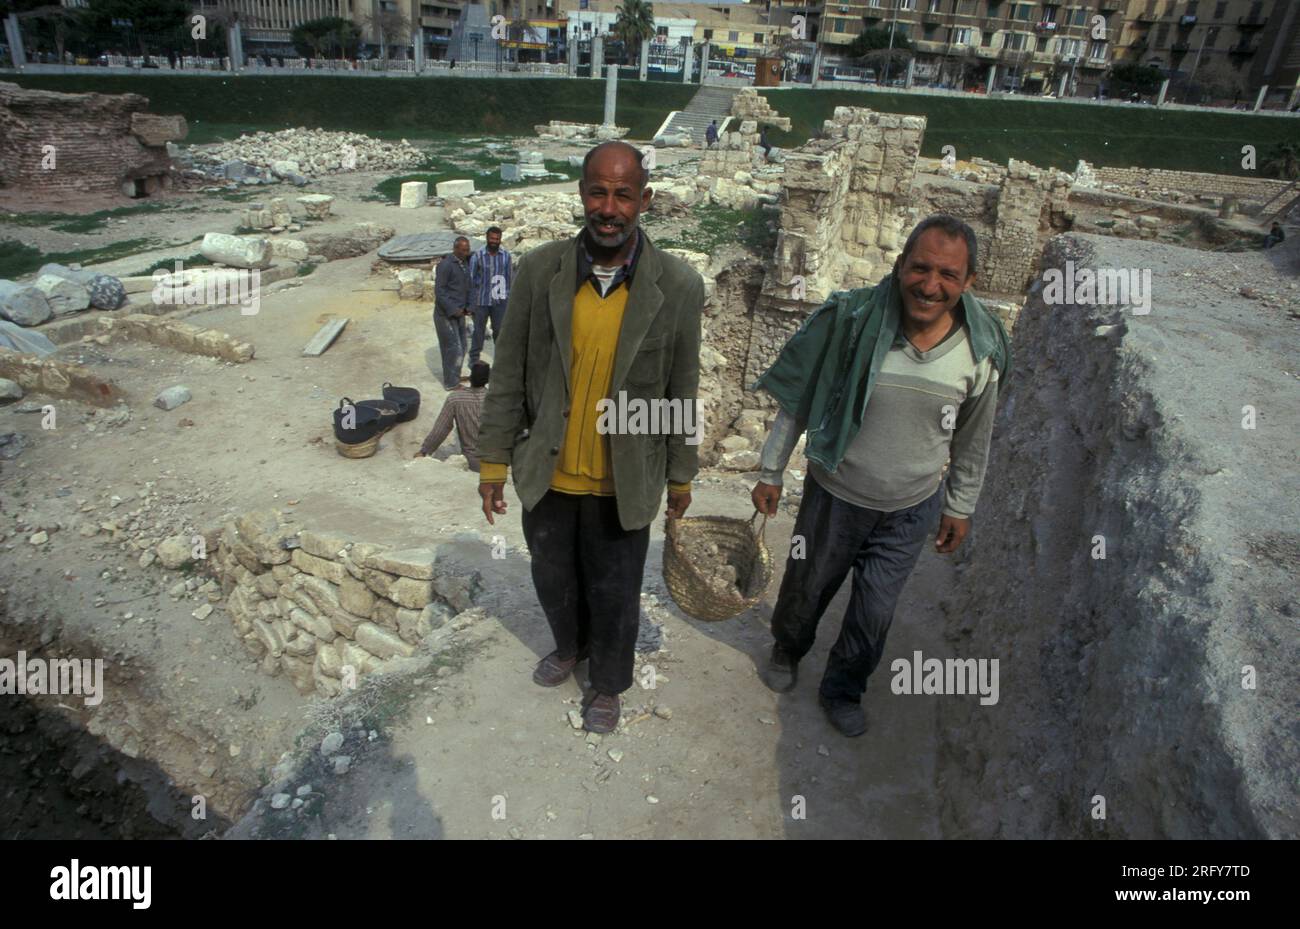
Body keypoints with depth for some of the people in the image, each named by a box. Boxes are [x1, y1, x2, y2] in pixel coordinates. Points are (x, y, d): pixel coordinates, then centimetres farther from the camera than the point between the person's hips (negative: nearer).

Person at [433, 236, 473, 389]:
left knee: (462, 345, 14)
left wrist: (467, 306, 6)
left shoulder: (465, 263, 9)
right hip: (446, 314, -8)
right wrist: (453, 310, -21)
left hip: (458, 313, 8)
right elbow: (439, 292, -18)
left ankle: (454, 376, 28)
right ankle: (451, 383, 7)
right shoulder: (446, 265, -16)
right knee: (453, 348, -4)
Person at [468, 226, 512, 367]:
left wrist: (508, 296, 7)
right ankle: (474, 357, 22)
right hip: (481, 300, -1)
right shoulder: (477, 256, -7)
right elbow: (471, 278, -2)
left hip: (500, 300, 1)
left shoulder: (506, 255, 0)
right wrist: (471, 300, -3)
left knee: (500, 330, 8)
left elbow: (508, 277, 7)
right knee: (479, 330, 10)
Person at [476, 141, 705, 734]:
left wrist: (681, 476, 3)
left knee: (614, 594, 17)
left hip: (623, 483, -2)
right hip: (547, 474, 2)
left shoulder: (678, 286, -13)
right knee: (553, 580, 24)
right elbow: (510, 374, -3)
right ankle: (570, 647, 56)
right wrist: (494, 461, 0)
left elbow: (682, 390, -4)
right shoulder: (540, 270, -10)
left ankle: (608, 684, 46)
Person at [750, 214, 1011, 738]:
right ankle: (787, 652, 54)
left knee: (874, 612, 15)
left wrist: (960, 506, 10)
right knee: (806, 588, 21)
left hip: (912, 509, 1)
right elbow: (798, 399, -9)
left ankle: (842, 690, 44)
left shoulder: (981, 353, -15)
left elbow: (972, 439, 2)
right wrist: (771, 472, -4)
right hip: (834, 493, -1)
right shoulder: (851, 320, -22)